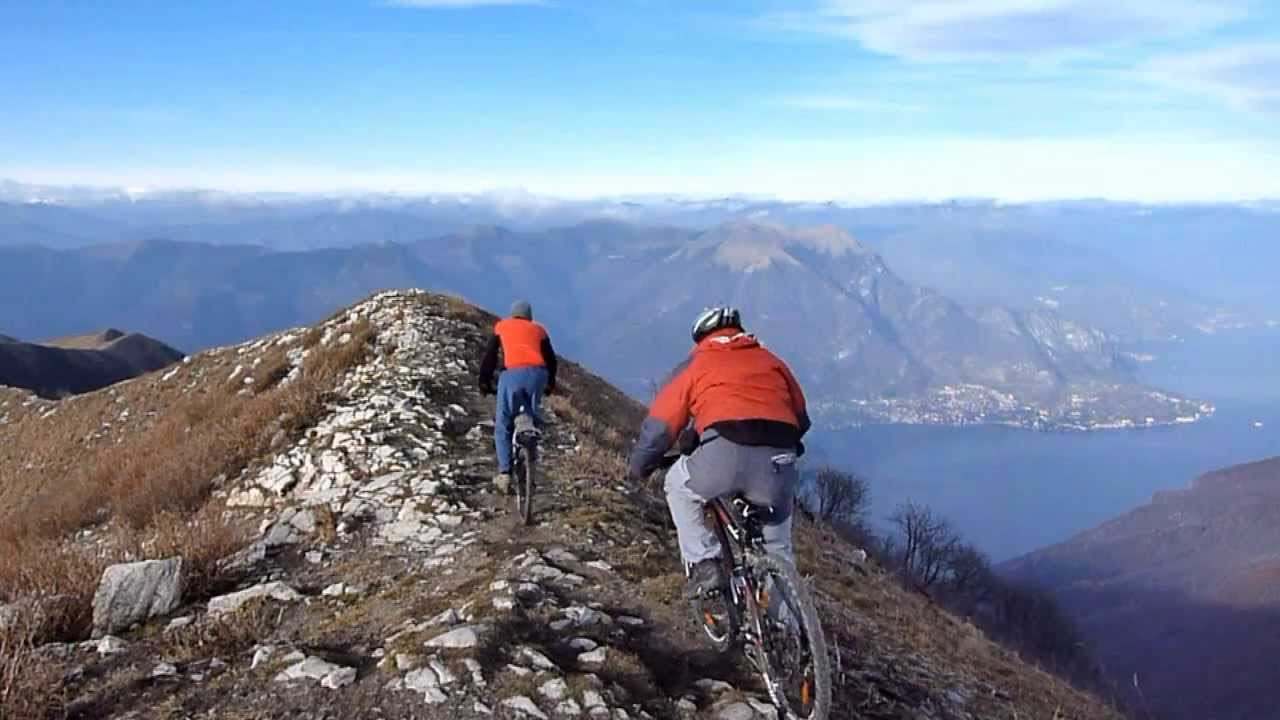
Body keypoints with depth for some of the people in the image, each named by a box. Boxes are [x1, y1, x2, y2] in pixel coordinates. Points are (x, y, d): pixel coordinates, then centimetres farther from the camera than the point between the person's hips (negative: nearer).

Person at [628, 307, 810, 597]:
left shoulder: (696, 363, 21)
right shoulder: (771, 361, 29)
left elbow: (660, 424, 17)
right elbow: (801, 417, 33)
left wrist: (640, 466, 32)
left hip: (725, 455, -3)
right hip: (778, 461, 4)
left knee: (679, 487, 27)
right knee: (777, 546, 28)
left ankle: (704, 565, 15)